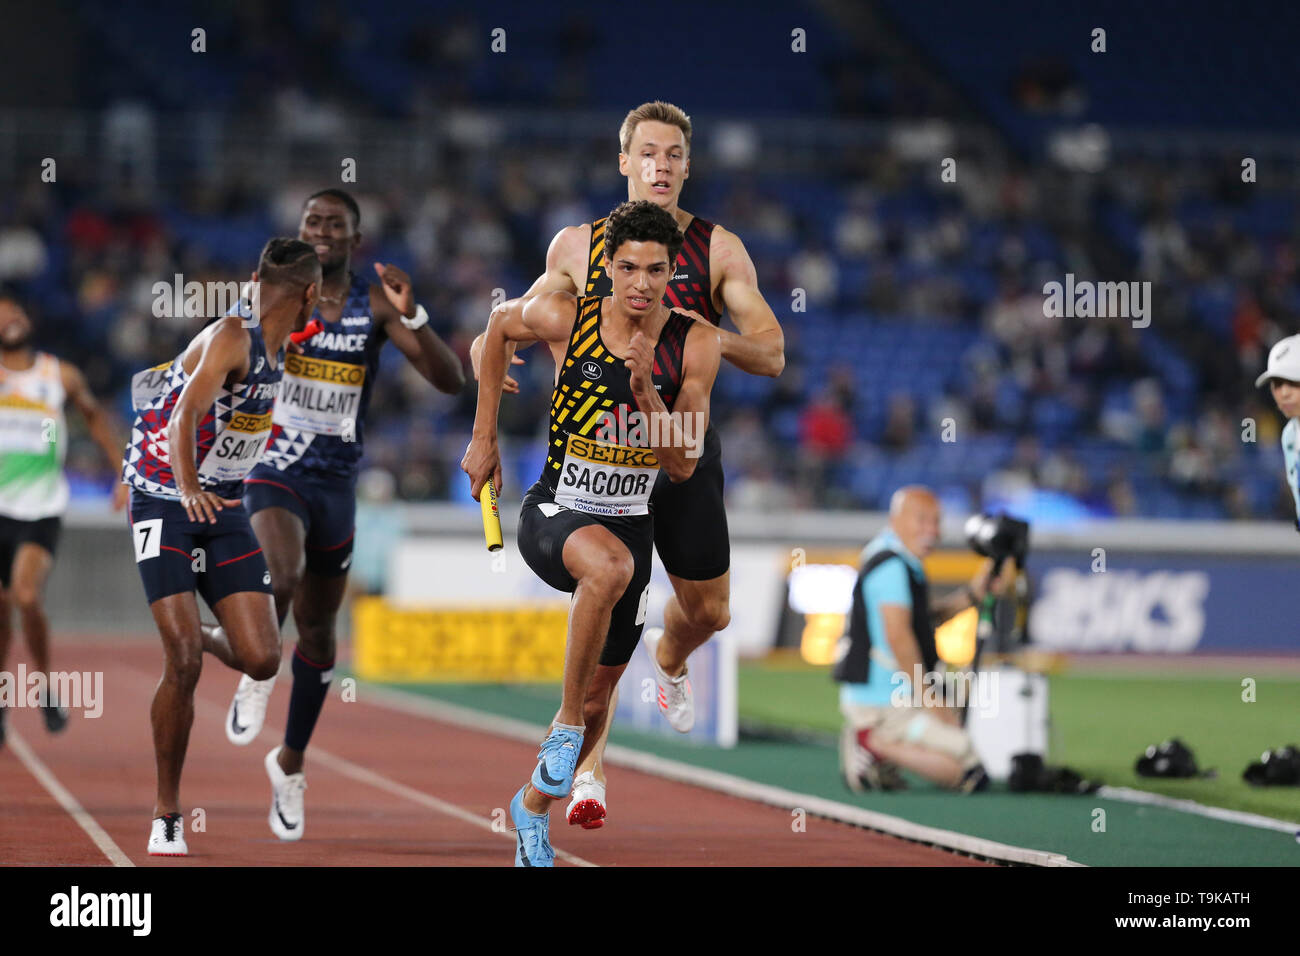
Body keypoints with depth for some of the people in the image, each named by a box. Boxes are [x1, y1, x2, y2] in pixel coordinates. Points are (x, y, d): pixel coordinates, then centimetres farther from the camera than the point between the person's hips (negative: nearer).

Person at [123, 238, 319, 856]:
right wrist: (189, 489, -48)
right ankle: (167, 815, -3)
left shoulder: (276, 348, 6)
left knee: (261, 660, -8)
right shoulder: (230, 338, -19)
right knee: (182, 661, -16)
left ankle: (206, 640, 28)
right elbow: (186, 415, -34)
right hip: (163, 501, -7)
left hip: (223, 508, 7)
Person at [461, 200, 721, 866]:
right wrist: (483, 438, 11)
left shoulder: (695, 347, -9)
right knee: (610, 563, -39)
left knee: (602, 690, 13)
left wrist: (644, 389, -26)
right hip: (555, 512, -3)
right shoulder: (564, 318, -12)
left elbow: (682, 466, -11)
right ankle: (566, 725, -22)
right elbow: (498, 327, 10)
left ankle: (534, 806, 40)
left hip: (632, 523, 3)